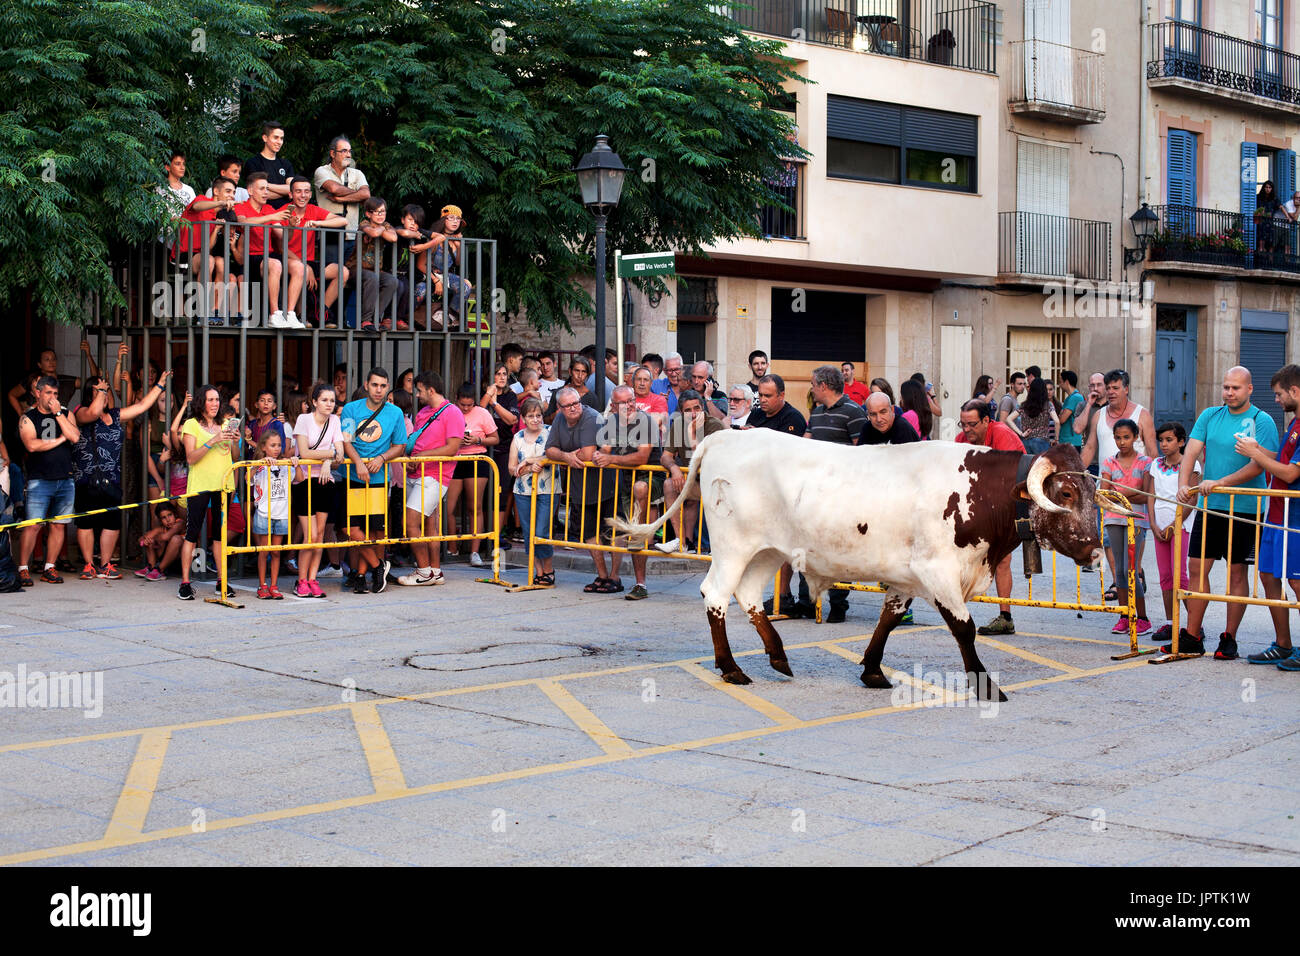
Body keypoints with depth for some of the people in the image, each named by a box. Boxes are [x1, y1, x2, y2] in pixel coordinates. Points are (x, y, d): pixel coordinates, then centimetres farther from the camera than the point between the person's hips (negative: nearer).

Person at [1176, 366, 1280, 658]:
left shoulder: (1262, 422, -6)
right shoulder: (1209, 416, 9)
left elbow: (1259, 465, -16)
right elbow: (1192, 450, 1)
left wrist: (1219, 483, -24)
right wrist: (1184, 484, -17)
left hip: (1243, 508, -4)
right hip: (1210, 506, 5)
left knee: (1237, 572, 3)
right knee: (1197, 567, 4)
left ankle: (1229, 639, 11)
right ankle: (1191, 637, 11)